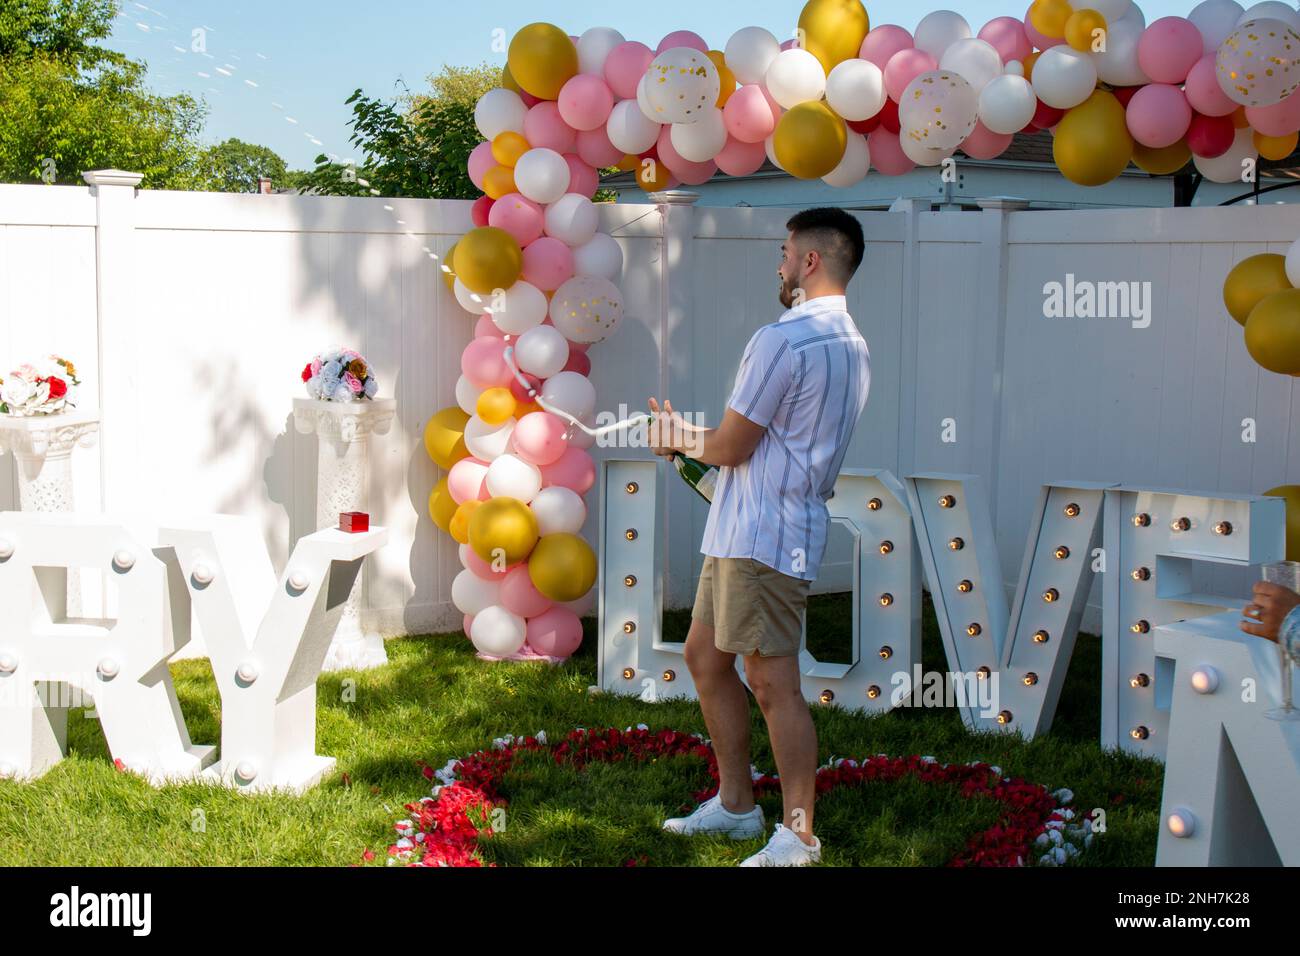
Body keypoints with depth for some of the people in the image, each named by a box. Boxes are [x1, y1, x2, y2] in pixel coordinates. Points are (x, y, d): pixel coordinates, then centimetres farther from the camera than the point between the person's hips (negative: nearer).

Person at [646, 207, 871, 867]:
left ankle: (798, 839, 2)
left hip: (762, 539, -10)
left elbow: (731, 447, -13)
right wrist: (691, 437, 11)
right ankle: (736, 804, 27)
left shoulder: (782, 341, -17)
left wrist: (681, 437, 7)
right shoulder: (850, 344, 14)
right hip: (743, 533, 10)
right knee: (704, 656, 18)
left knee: (773, 684, -5)